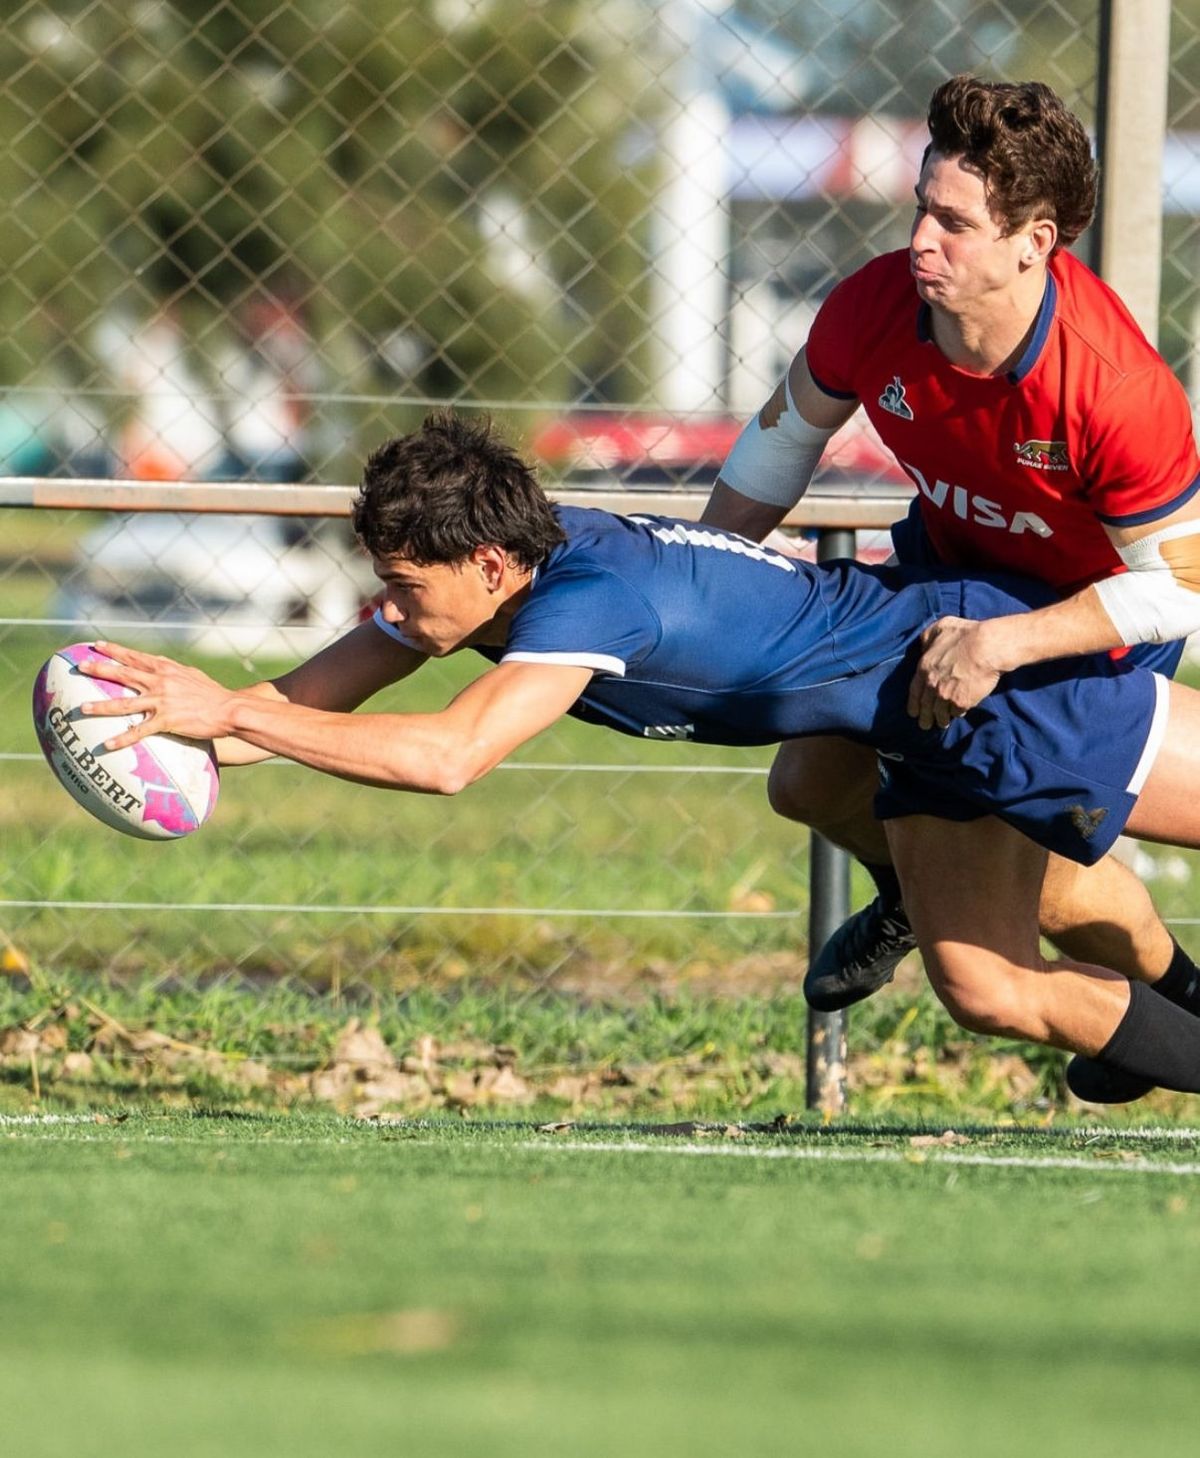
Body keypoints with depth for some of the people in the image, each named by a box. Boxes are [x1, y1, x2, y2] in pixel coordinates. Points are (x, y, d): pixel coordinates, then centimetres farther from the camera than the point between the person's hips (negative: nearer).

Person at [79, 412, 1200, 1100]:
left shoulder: (590, 597, -34)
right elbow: (321, 692, -1)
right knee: (991, 998, 10)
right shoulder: (482, 568, -6)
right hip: (931, 726, 9)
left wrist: (227, 711, -42)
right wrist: (198, 732, -19)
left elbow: (447, 757, -45)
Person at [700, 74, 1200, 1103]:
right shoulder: (878, 306, -27)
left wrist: (1004, 643, -39)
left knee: (1049, 889, -8)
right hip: (950, 561, 5)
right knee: (810, 781, 5)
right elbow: (790, 429, -5)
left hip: (1101, 615, -5)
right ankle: (916, 896, 41)